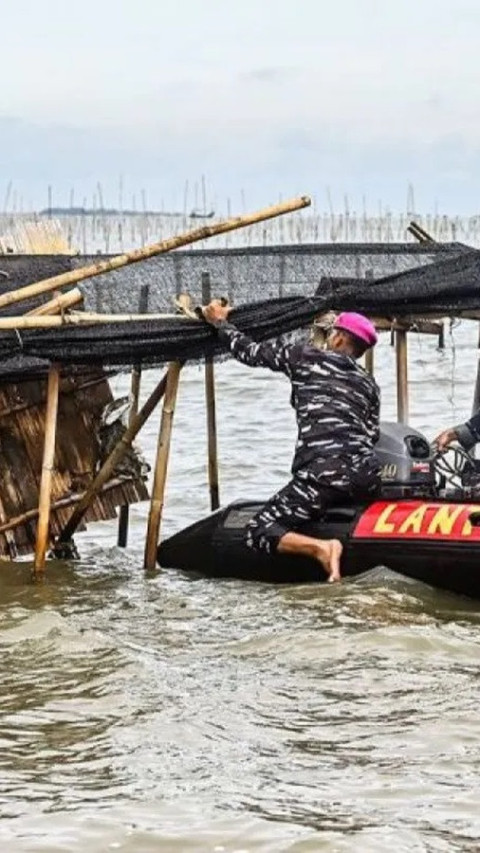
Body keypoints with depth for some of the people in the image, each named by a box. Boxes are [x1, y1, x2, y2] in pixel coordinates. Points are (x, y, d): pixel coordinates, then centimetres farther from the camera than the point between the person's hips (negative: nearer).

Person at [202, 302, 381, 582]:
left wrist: (220, 322, 34)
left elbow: (250, 351, 19)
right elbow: (372, 435, 15)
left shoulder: (304, 356, 11)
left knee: (258, 531, 1)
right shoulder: (369, 384, 22)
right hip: (367, 474, 5)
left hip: (323, 473, -5)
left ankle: (320, 547, -25)